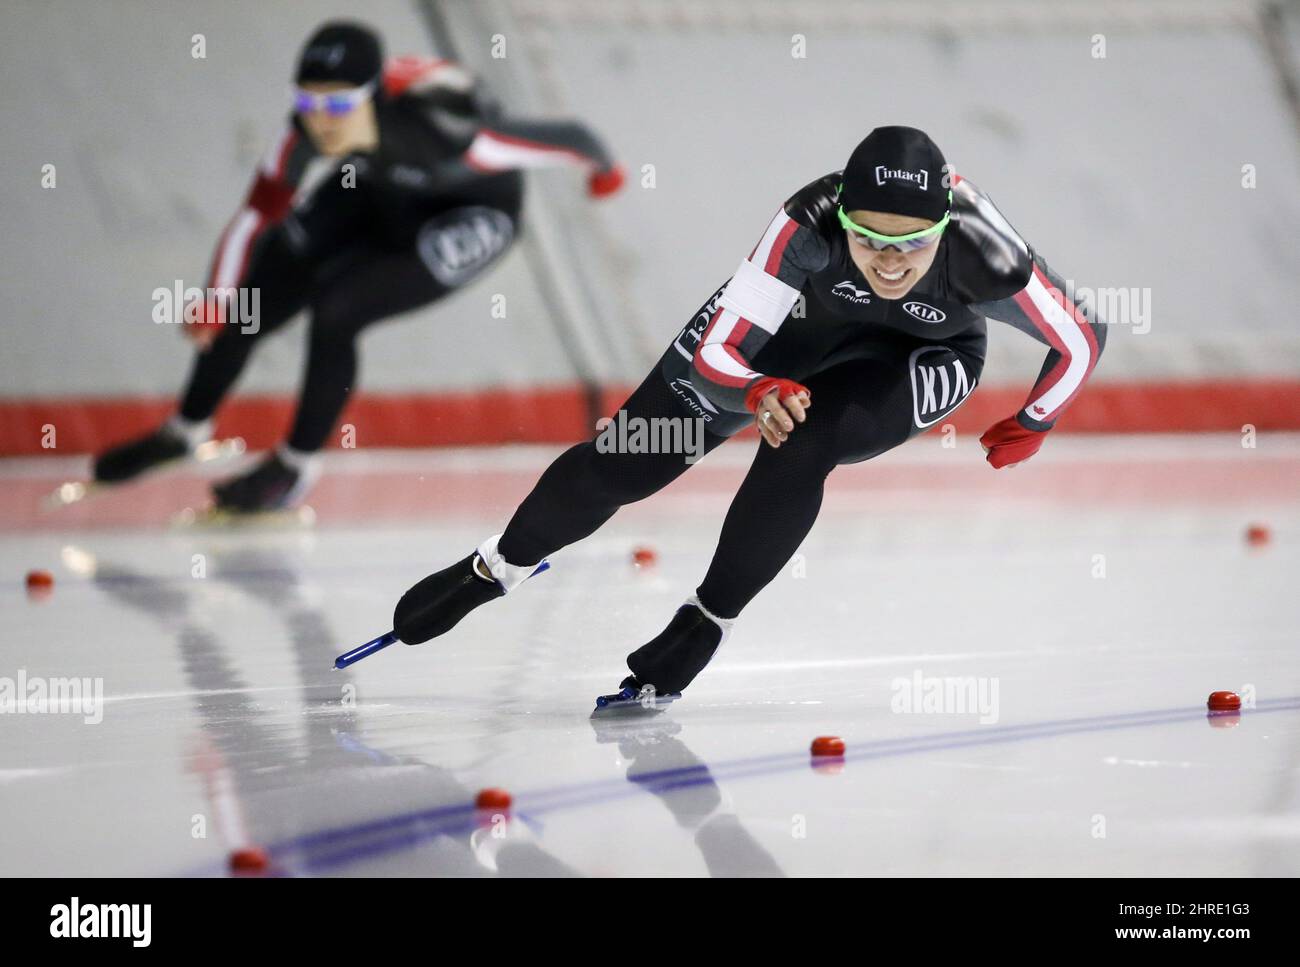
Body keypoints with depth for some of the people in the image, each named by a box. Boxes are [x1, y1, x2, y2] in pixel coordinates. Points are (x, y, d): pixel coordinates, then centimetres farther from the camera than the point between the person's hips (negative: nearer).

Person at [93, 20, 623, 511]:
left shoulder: (440, 129, -43)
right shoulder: (312, 131, -31)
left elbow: (564, 139, -31)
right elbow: (259, 211, -21)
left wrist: (601, 168, -9)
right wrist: (220, 294, -35)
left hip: (471, 213, -5)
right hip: (377, 194, 5)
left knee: (335, 312, -21)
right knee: (250, 301, 1)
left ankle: (296, 467, 4)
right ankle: (186, 430, 29)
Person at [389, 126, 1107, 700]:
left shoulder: (990, 266, -39)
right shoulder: (810, 224, -40)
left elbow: (1081, 341, -19)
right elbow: (717, 350, -34)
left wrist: (1030, 428, -5)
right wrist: (759, 392, -55)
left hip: (924, 355, -1)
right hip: (805, 312, 1)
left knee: (801, 446, -31)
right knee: (626, 463, 1)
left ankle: (709, 622, -9)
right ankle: (495, 570, 28)